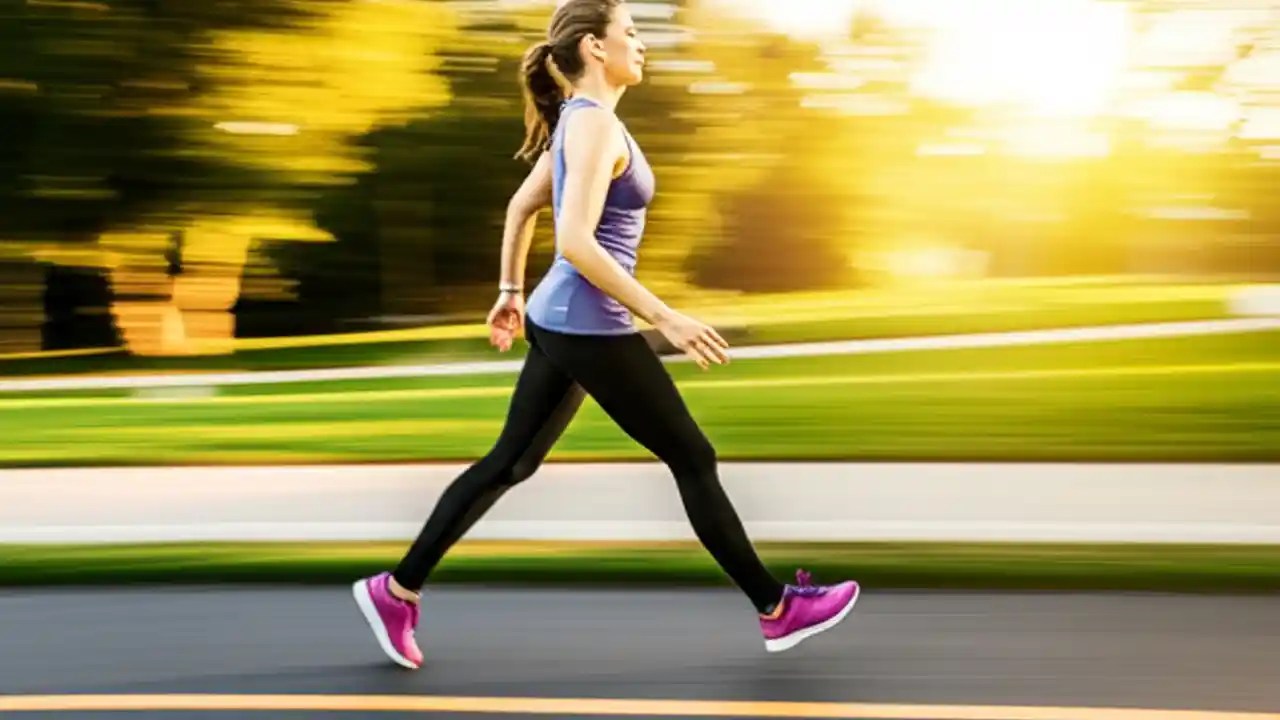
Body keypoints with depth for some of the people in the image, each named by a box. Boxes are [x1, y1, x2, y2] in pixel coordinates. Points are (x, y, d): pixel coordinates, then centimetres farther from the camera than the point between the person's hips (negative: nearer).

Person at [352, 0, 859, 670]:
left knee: (510, 462, 13)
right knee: (693, 459, 1)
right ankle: (777, 610, 12)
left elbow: (520, 205, 23)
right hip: (590, 325, -10)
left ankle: (398, 589, 14)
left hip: (560, 320, 10)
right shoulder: (595, 123, -18)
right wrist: (666, 318, -26)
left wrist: (511, 292, 30)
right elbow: (576, 243, -28)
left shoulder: (579, 119, 11)